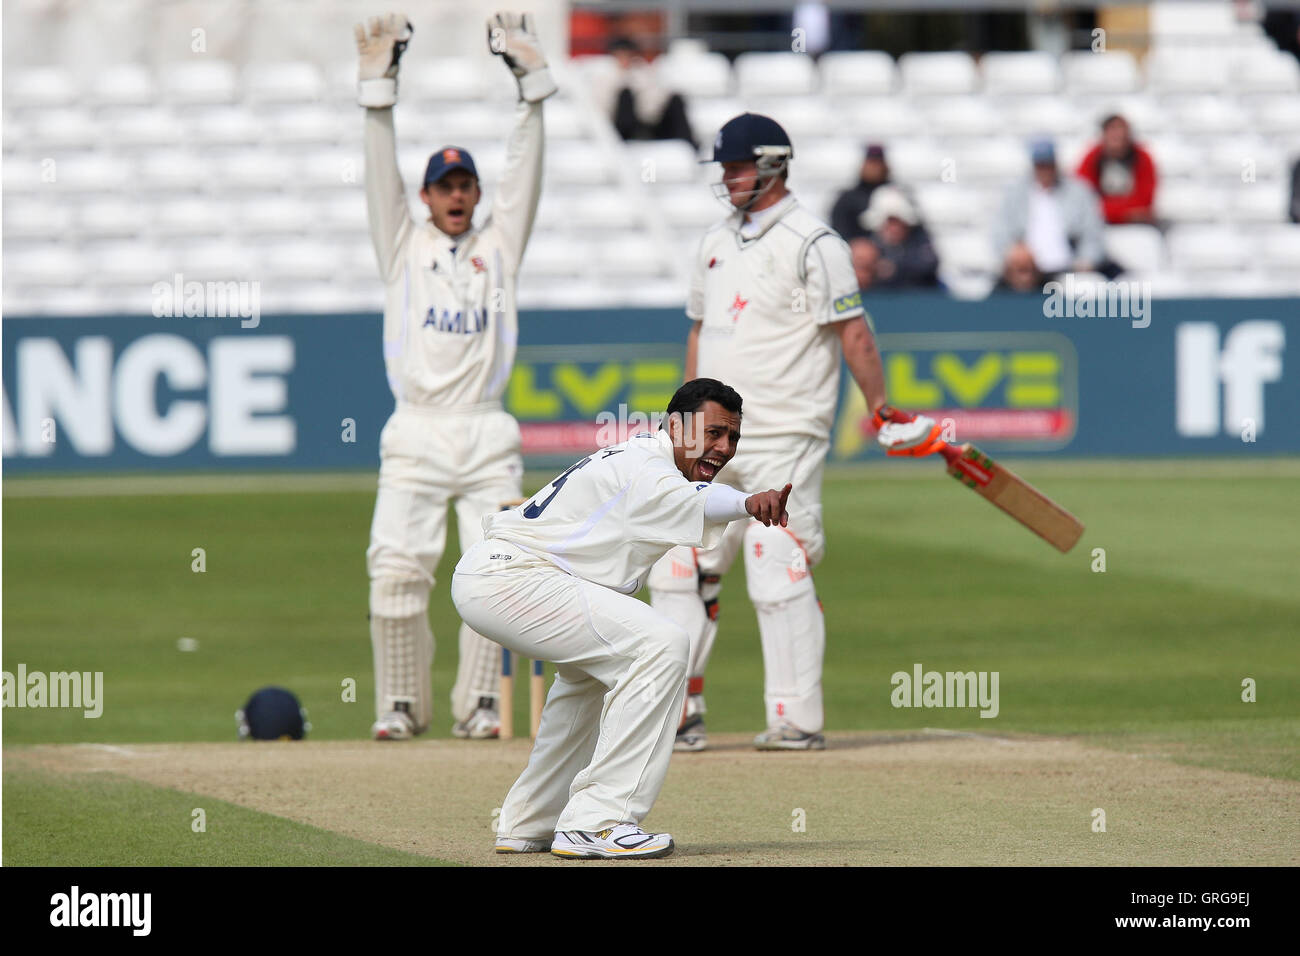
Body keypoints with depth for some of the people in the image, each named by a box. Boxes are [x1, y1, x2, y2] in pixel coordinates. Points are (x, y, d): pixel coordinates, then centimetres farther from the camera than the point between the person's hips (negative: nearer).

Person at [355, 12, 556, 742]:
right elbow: (382, 175, 3)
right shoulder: (405, 248, 12)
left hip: (488, 435, 1)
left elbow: (526, 173, 7)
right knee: (396, 568, -10)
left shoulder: (499, 246, 14)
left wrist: (534, 82, -1)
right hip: (416, 435, -1)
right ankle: (402, 703, 0)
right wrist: (378, 86, -6)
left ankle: (480, 701, 2)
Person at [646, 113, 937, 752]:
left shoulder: (811, 243, -8)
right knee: (676, 569, 4)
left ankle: (796, 719, -3)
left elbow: (852, 332, -11)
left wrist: (882, 410, -15)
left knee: (778, 578, -8)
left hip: (782, 444, -8)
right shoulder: (716, 243, 15)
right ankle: (680, 713, 9)